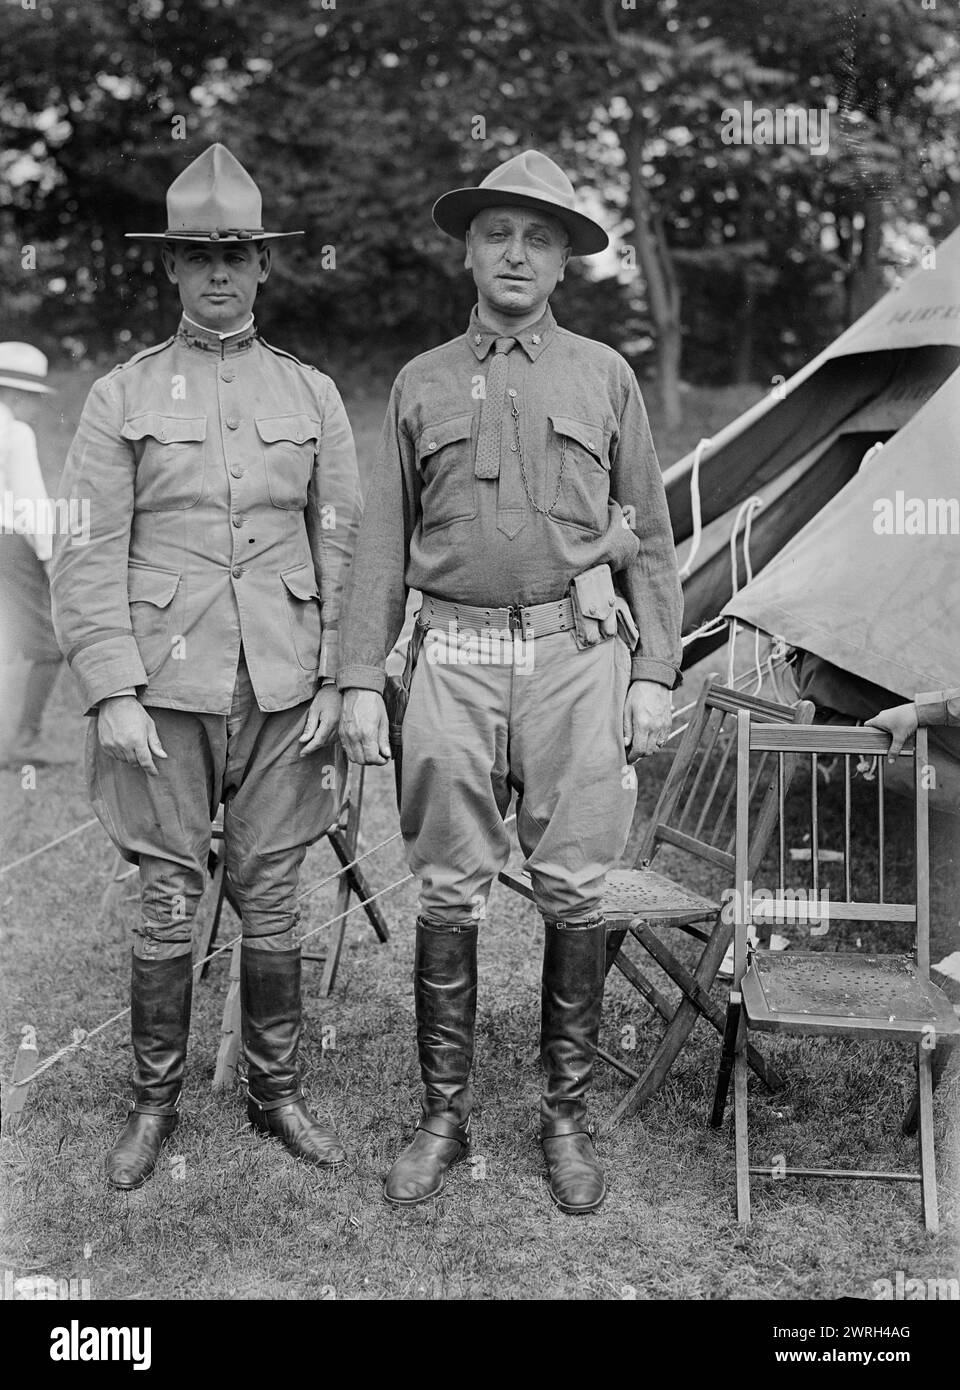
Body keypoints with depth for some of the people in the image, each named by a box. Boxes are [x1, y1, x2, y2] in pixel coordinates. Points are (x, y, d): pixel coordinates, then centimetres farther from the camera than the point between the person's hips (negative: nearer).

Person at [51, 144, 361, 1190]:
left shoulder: (311, 395, 8)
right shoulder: (121, 397, 2)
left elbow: (344, 544, 7)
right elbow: (88, 555, -2)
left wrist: (334, 681, 0)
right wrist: (111, 693, -9)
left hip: (282, 691, 2)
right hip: (163, 690, -1)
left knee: (272, 897, 9)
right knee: (166, 901, 5)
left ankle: (277, 1092, 24)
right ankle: (154, 1103, 21)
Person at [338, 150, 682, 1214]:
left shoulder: (604, 377, 9)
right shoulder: (422, 384, 11)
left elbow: (648, 537, 10)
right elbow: (381, 545, 10)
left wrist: (654, 674, 3)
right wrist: (358, 680, 3)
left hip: (577, 652, 0)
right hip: (455, 656, 1)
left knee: (573, 892, 1)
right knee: (448, 893, 3)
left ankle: (567, 1114, 17)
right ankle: (444, 1114, 17)